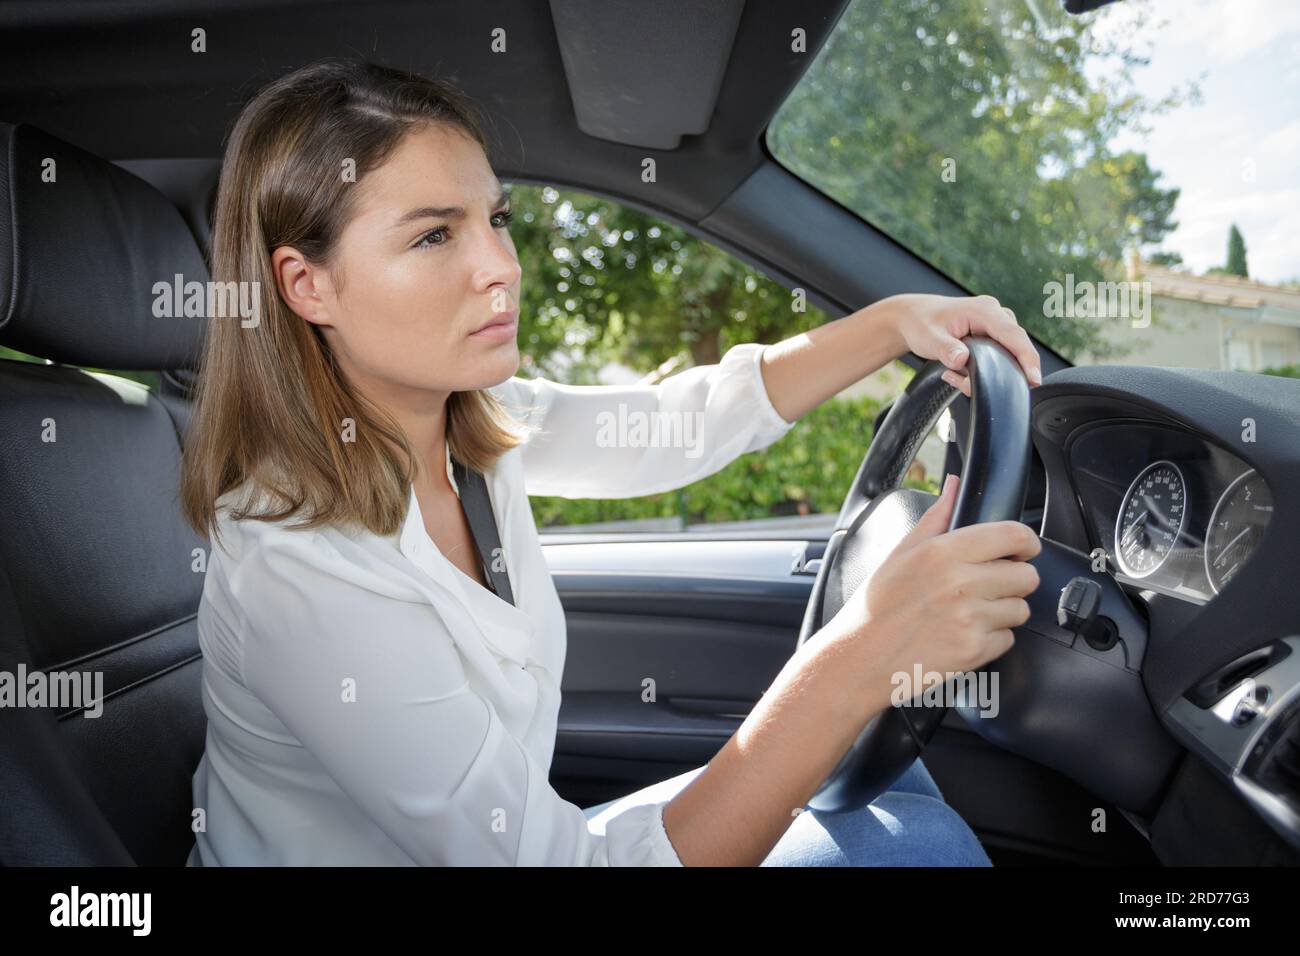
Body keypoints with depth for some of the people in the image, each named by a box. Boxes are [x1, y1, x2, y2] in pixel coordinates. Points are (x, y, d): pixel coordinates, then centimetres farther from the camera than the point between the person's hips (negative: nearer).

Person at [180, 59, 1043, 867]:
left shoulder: (473, 424, -9)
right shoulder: (300, 574, -33)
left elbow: (683, 419, 5)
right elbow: (558, 858, -35)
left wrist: (897, 321, -5)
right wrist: (863, 658, -43)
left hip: (519, 832, 7)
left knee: (886, 778, 7)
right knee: (919, 841, -12)